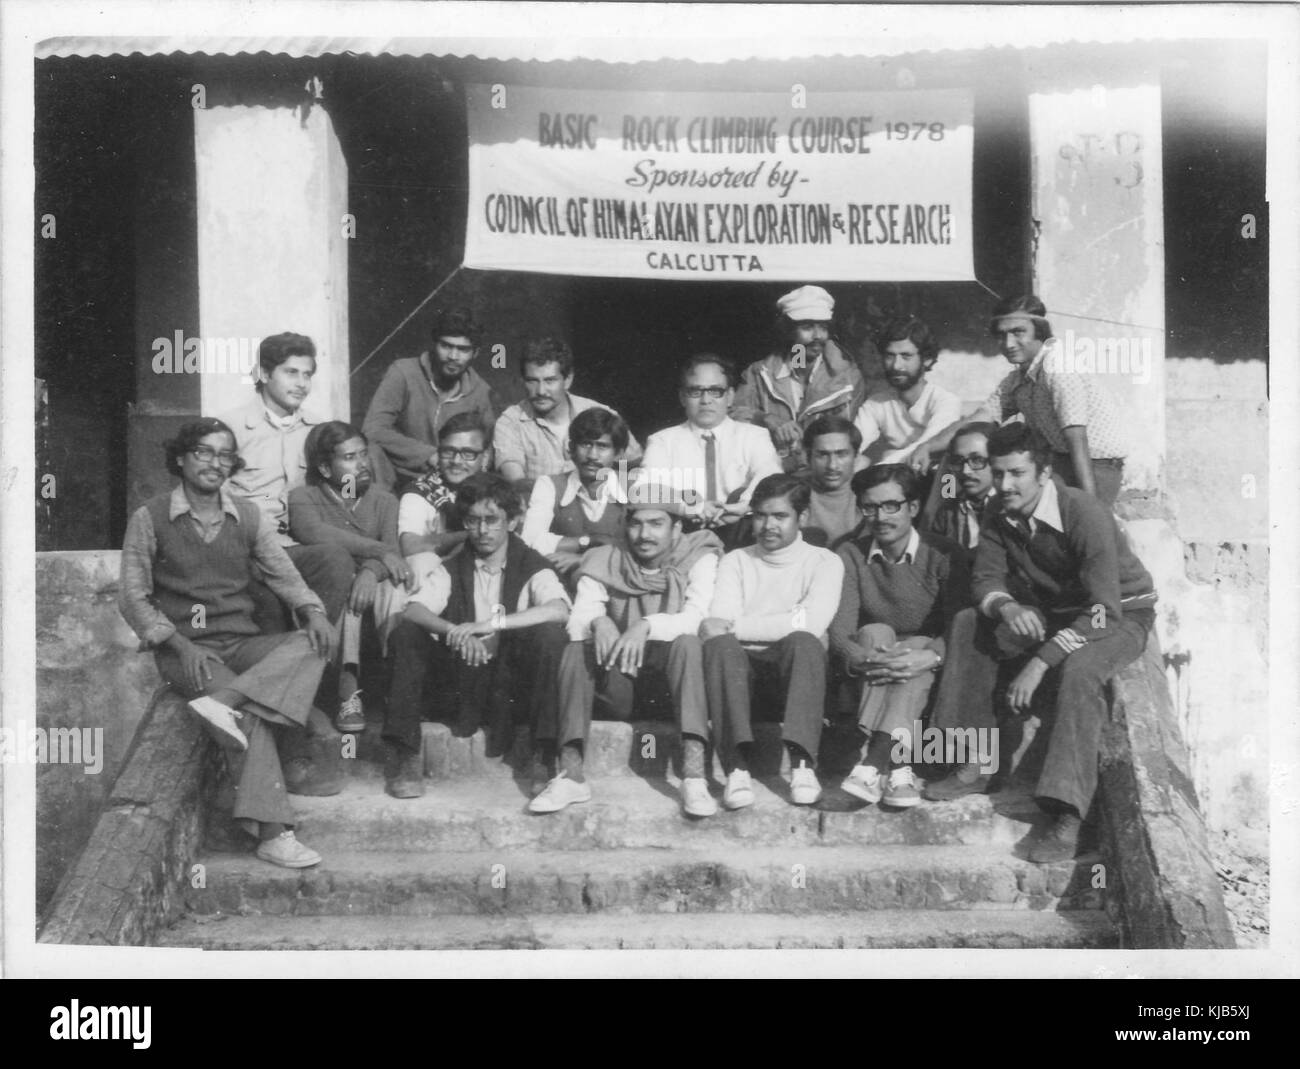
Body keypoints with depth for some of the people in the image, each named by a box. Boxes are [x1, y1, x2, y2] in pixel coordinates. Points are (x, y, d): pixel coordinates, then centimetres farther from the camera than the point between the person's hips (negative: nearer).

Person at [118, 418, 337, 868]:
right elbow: (133, 596, -1)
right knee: (252, 714, -29)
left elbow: (283, 573, 8)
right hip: (184, 648, -4)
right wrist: (181, 645, -14)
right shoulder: (150, 518, 3)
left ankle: (224, 700, -40)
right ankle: (272, 832, -34)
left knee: (314, 643, -25)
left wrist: (313, 612, -14)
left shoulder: (246, 515, 14)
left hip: (242, 642, 5)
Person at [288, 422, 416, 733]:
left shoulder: (383, 500, 14)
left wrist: (372, 571, -30)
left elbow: (394, 551, -5)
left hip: (374, 588, 2)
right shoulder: (302, 497, 5)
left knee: (394, 586, -30)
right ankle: (348, 690, -40)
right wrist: (379, 550, -27)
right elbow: (314, 532, -20)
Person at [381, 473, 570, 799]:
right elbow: (412, 610, -9)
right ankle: (404, 757, -19)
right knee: (406, 634, -19)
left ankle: (547, 758, -26)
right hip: (462, 671, 2)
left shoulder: (531, 566, -1)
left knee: (549, 634, -30)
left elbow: (560, 610, -22)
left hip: (514, 676, -2)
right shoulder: (453, 567, 8)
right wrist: (454, 632, -30)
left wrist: (492, 623, -31)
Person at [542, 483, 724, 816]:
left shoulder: (698, 558, -3)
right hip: (621, 682, 2)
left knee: (687, 642, -32)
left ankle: (694, 776, -40)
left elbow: (696, 619, -19)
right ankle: (571, 774, -27)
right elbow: (577, 619, -10)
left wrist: (647, 626, -36)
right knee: (576, 648, -23)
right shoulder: (605, 562, 3)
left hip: (673, 680, -2)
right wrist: (597, 622, -34)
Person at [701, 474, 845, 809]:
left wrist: (737, 626, -11)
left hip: (793, 667, -1)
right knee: (721, 644, -32)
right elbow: (719, 624, 1)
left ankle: (802, 765, -42)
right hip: (744, 664, 1)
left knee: (803, 641, -34)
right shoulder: (735, 561, 18)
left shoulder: (824, 562, 11)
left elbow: (811, 622, -9)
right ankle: (737, 768, -42)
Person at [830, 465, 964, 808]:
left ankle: (872, 765, -49)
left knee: (919, 647, -31)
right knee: (876, 633, -28)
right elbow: (839, 630, -9)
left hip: (927, 676, -1)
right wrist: (862, 658, -33)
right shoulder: (851, 555, 4)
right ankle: (896, 767, -46)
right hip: (868, 680, 1)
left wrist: (931, 656, -36)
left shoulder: (941, 554, -1)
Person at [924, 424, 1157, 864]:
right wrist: (1006, 607, -30)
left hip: (1121, 615, -7)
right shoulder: (1001, 517, -6)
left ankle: (1065, 819, -40)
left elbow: (1102, 613, -33)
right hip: (1050, 615, 7)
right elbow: (986, 579, -5)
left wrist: (1039, 663, -39)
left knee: (1078, 671, -38)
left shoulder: (1086, 515, -28)